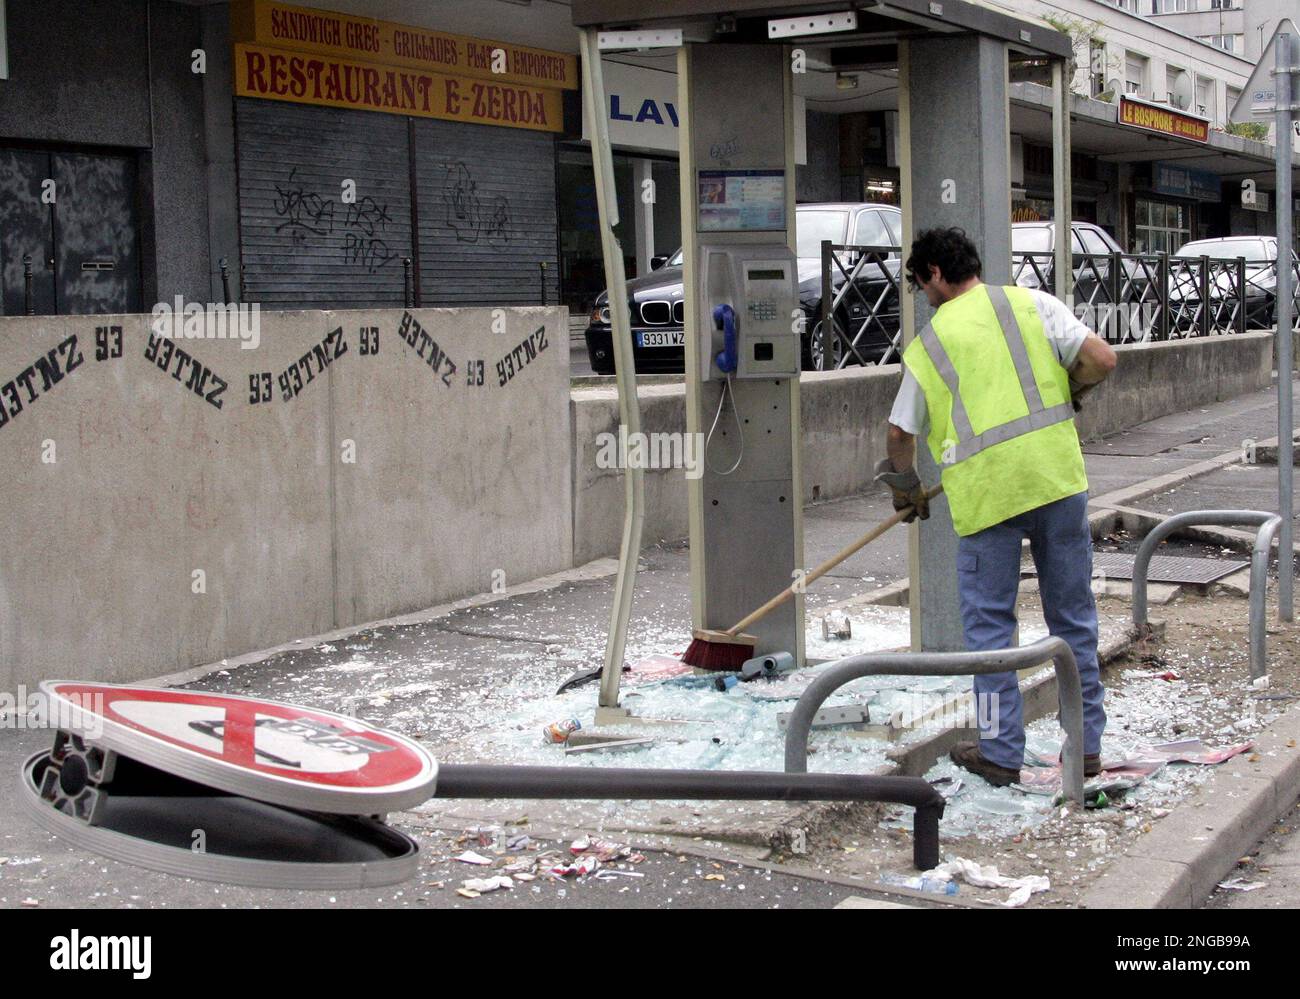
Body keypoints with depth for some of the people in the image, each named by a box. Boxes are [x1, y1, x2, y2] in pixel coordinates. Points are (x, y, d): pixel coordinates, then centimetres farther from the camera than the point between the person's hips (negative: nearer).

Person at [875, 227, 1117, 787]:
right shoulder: (1031, 304, 8)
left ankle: (1001, 752, 11)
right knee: (1073, 615, 12)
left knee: (989, 624, 9)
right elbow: (1101, 360, -2)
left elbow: (901, 433, 14)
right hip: (1057, 475, 2)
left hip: (985, 490, -2)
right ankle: (1086, 745, 18)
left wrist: (906, 490, 32)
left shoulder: (927, 345, 7)